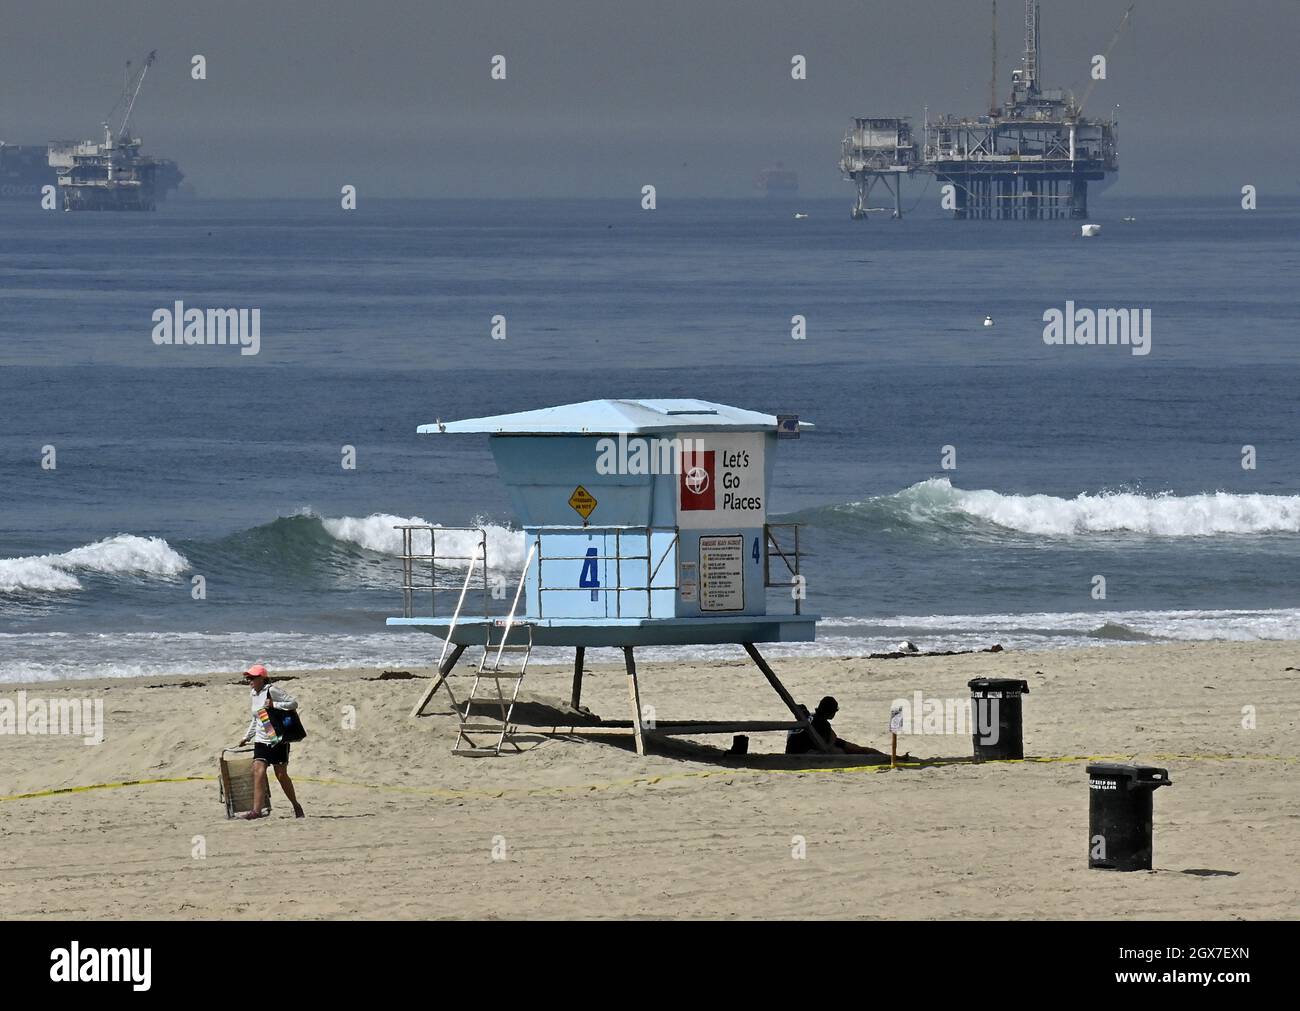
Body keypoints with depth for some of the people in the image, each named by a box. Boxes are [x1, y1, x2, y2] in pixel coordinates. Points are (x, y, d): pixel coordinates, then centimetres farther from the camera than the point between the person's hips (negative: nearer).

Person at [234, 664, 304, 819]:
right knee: (258, 772, -12)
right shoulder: (253, 696, 13)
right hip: (261, 741, 6)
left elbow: (294, 703, -13)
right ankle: (258, 809, -20)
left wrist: (274, 705, -22)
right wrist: (246, 738, 26)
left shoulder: (271, 691, -10)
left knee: (281, 775, 0)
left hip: (278, 740, -6)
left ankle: (296, 806, 19)